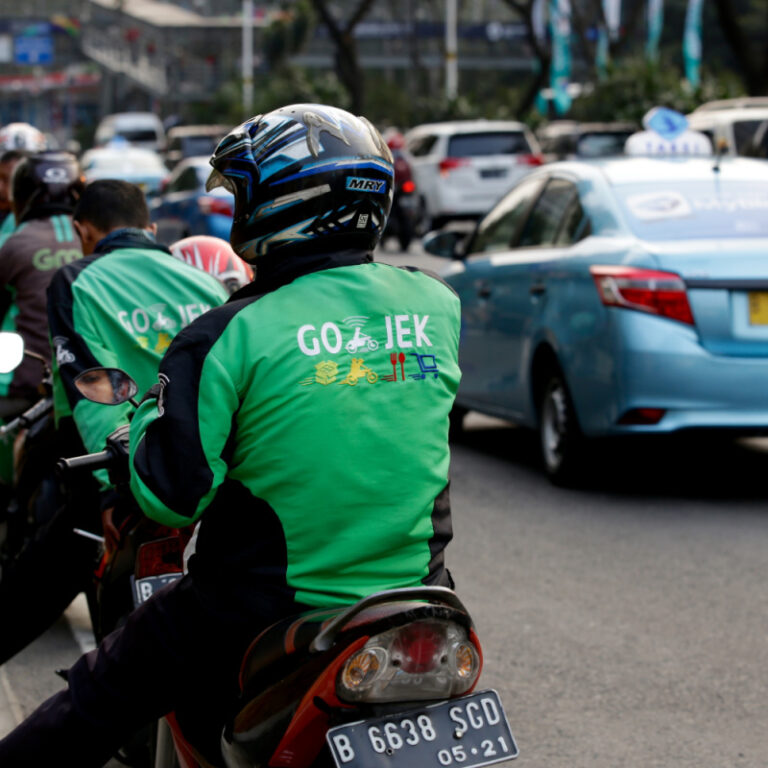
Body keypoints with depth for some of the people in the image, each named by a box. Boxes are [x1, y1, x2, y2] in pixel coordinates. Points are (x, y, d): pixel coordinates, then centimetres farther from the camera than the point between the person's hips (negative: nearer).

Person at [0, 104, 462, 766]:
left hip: (266, 607, -4)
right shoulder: (439, 305, -1)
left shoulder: (237, 333, -15)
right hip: (412, 595, 4)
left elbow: (169, 496, -15)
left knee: (96, 703, 14)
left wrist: (152, 413, 4)